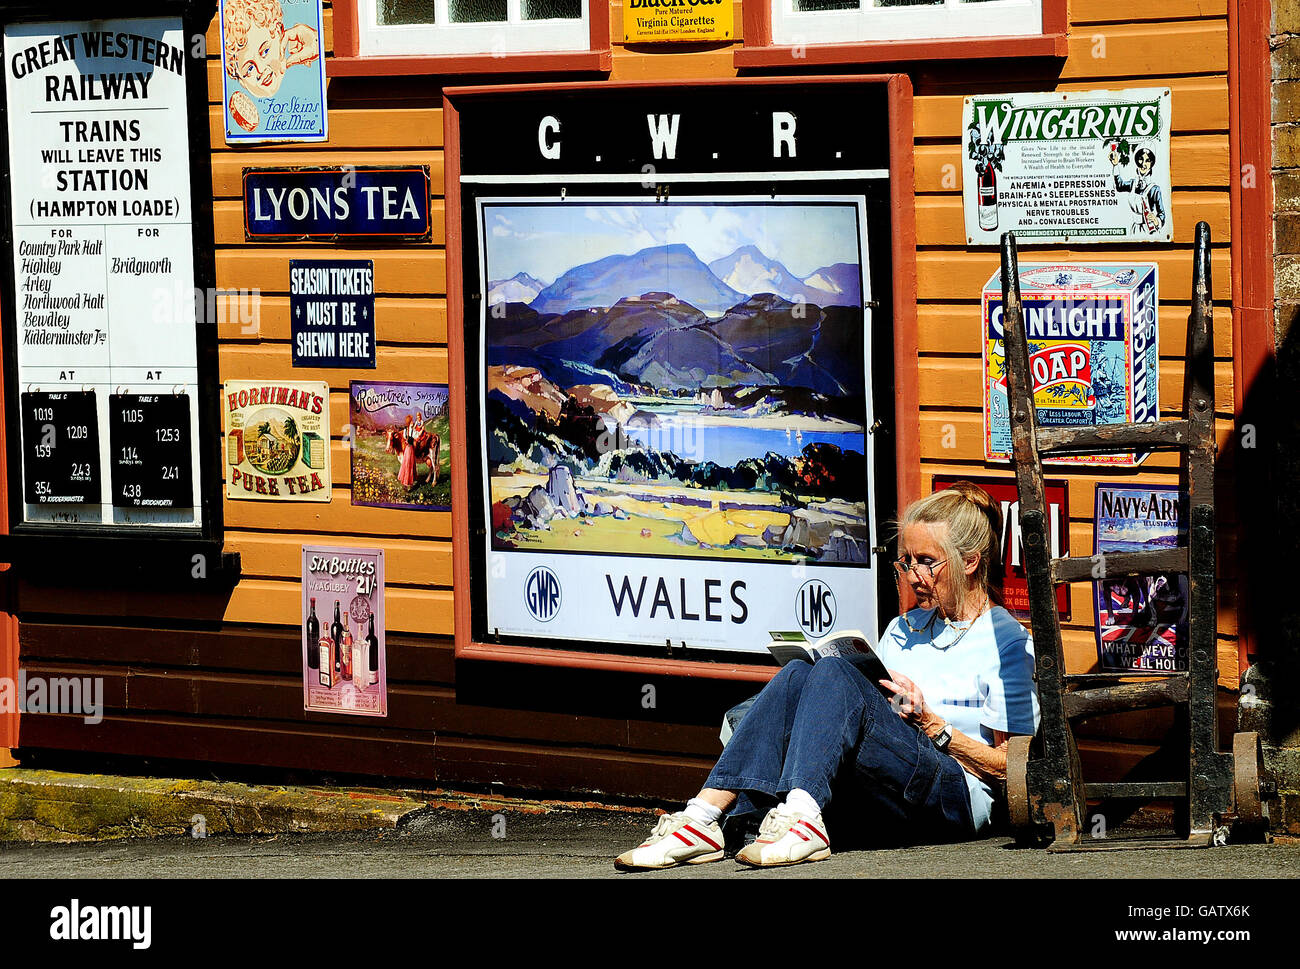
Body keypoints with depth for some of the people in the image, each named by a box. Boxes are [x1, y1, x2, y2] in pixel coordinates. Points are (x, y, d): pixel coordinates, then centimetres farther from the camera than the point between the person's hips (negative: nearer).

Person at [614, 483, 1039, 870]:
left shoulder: (1008, 641, 7)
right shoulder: (904, 630, 28)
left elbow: (1006, 766, 2)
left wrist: (931, 723, -9)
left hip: (956, 799, -6)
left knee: (834, 673, -25)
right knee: (797, 674, -20)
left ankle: (800, 820, -49)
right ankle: (704, 818, -38)